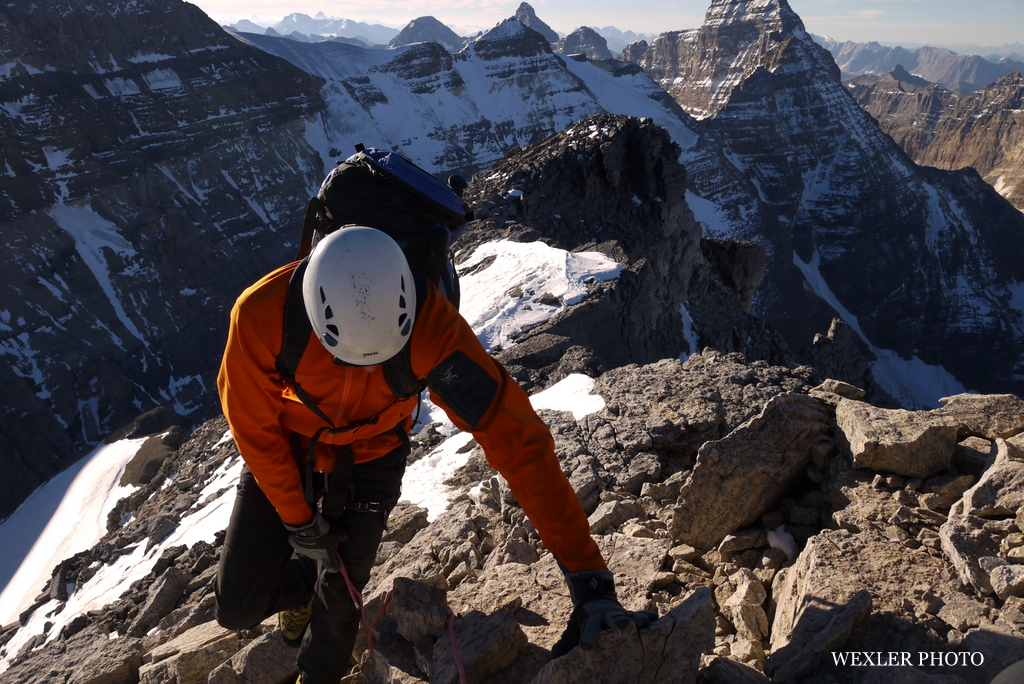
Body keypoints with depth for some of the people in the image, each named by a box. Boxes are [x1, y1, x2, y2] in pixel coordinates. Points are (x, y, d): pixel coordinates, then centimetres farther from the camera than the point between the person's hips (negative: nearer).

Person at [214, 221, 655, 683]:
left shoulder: (432, 326, -38)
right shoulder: (261, 314, -34)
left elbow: (517, 439, -39)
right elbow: (255, 428, -16)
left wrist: (589, 582, -41)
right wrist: (298, 521, -7)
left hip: (369, 463, -1)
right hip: (280, 457, 1)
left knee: (338, 605, 5)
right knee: (237, 607, 3)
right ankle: (305, 582, 39)